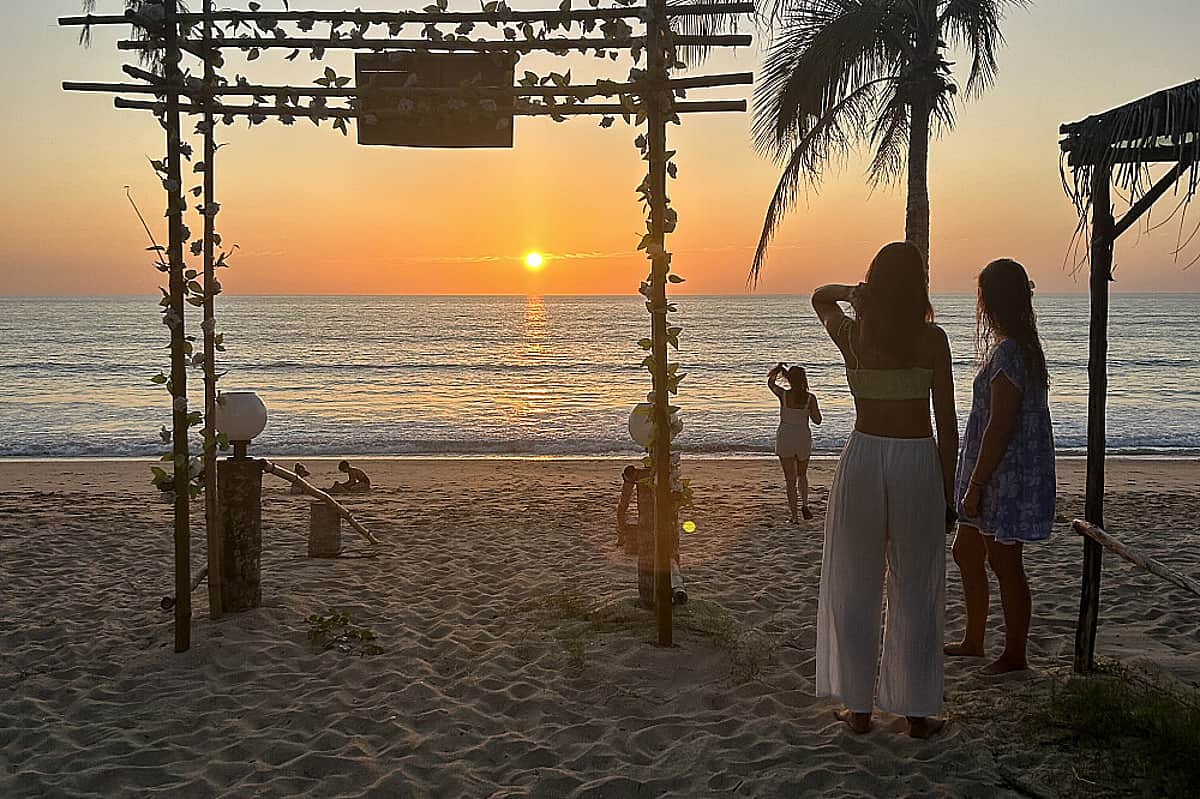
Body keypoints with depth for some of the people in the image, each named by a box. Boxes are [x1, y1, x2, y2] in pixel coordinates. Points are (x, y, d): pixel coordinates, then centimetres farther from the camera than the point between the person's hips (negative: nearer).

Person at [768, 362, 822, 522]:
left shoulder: (783, 395, -9)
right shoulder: (810, 398, -10)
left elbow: (770, 383, 11)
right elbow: (817, 420, -1)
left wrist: (779, 369, 5)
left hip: (785, 438, 0)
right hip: (803, 438, 1)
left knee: (790, 479, 6)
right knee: (802, 474, 25)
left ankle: (794, 516, 4)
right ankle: (804, 504, 6)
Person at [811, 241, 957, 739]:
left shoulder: (850, 333, -1)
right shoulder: (932, 339, -6)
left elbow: (820, 297, 24)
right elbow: (947, 424, -5)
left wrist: (858, 292, 8)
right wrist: (948, 492, 3)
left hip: (863, 459, 1)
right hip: (918, 462, -1)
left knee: (853, 590, 12)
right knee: (915, 594, 10)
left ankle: (858, 707, 19)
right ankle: (917, 713, 18)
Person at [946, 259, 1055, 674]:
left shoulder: (1007, 353, -21)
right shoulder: (1024, 347, 10)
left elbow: (1000, 427, -23)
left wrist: (975, 486, -19)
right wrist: (975, 482, 21)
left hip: (1006, 479, -10)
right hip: (1002, 477, 10)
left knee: (1005, 564, 3)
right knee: (966, 552, 19)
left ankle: (1015, 656, 17)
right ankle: (974, 641, 31)